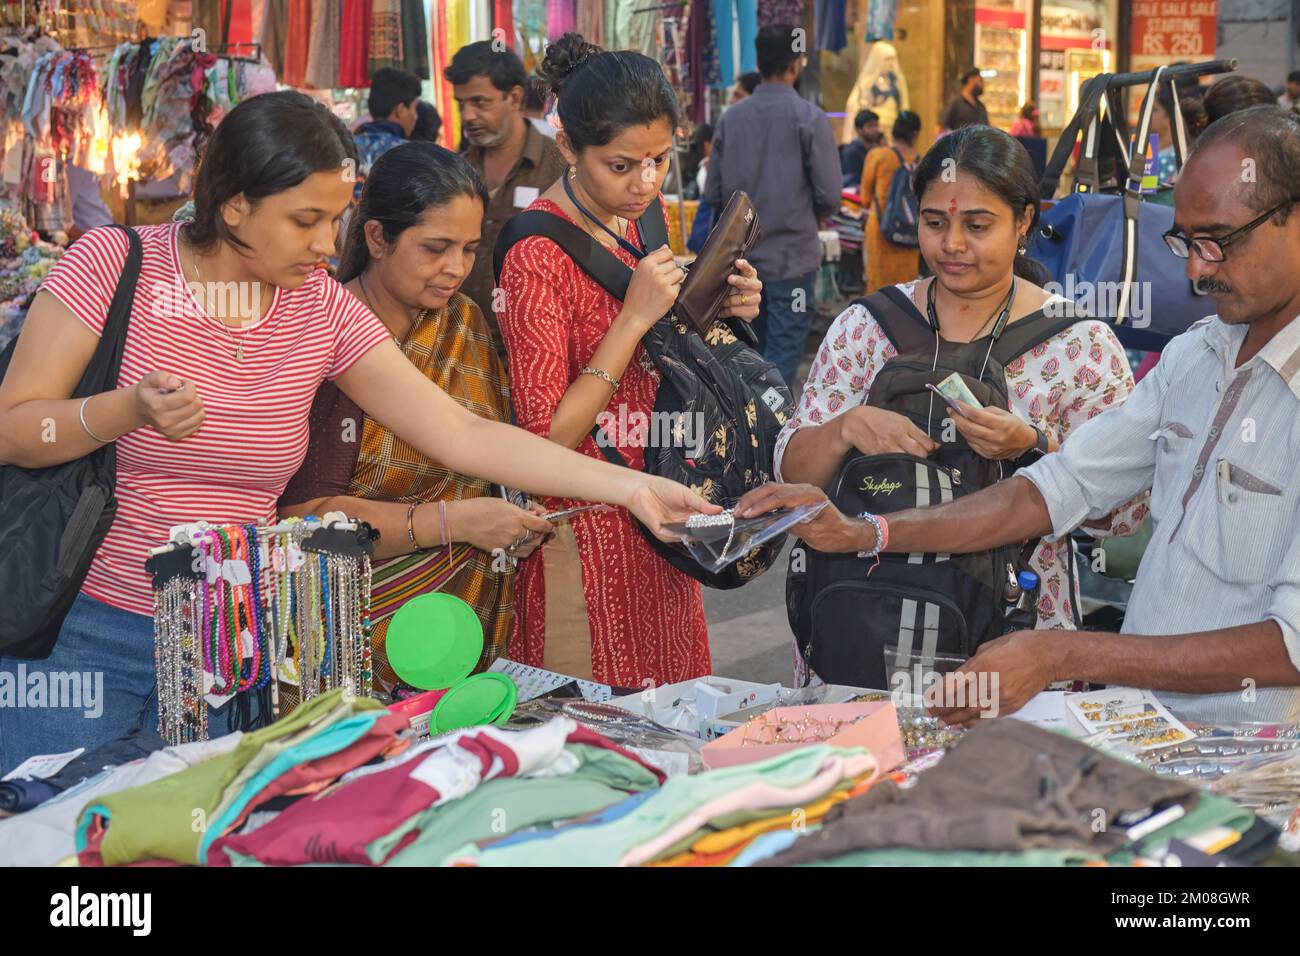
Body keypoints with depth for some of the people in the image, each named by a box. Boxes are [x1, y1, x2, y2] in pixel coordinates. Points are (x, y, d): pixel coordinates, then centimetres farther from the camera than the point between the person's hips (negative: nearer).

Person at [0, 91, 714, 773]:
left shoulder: (322, 309, 2)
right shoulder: (114, 262, -9)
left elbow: (464, 434, -2)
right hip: (80, 636, -3)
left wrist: (629, 486, -9)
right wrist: (130, 409, -27)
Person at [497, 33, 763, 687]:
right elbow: (547, 438, -21)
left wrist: (720, 312, 0)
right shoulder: (537, 254, -18)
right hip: (588, 539, -8)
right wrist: (636, 318, -22)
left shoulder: (634, 226, 7)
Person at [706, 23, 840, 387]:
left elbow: (713, 194, 6)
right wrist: (812, 216, 10)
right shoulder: (809, 118, -10)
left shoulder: (730, 118, 3)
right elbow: (829, 195, -12)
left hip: (742, 257, 5)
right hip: (792, 255, -5)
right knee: (782, 355, -1)